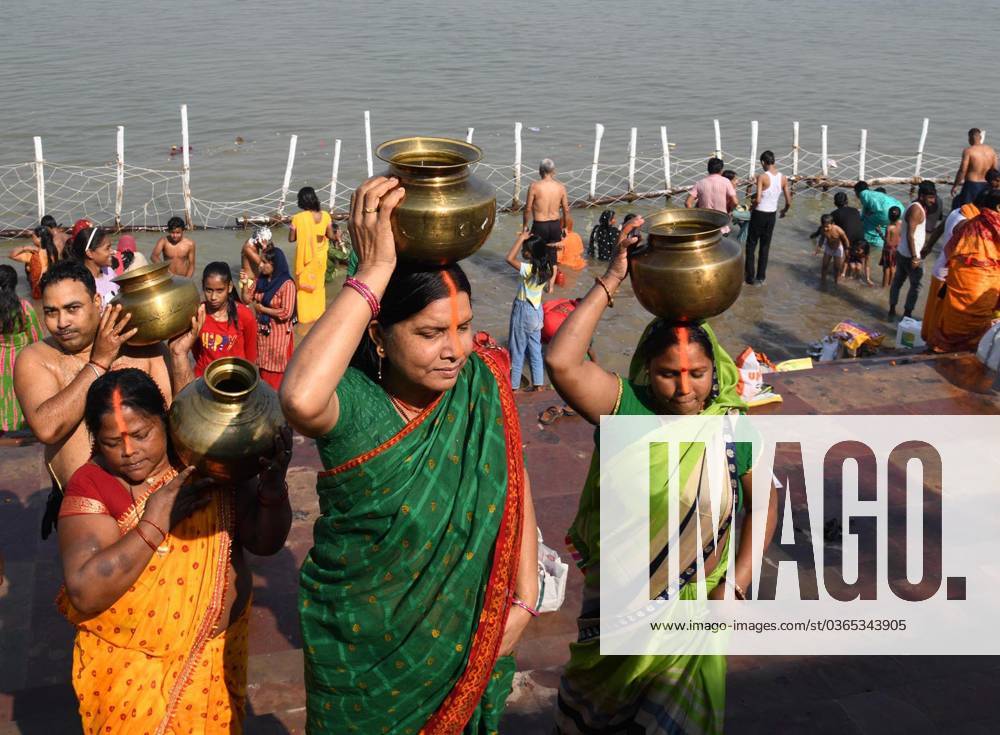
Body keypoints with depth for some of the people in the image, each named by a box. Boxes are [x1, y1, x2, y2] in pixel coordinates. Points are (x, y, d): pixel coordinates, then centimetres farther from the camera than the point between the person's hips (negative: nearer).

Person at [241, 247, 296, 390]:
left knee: (275, 370, 5)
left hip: (278, 333, -6)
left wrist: (261, 308, -15)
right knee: (263, 366, 18)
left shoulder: (287, 284, -20)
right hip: (261, 331, 6)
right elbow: (247, 299, 5)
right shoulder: (260, 280, 1)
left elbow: (286, 313, -24)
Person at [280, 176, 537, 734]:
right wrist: (374, 270, -42)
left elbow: (515, 482, 1)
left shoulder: (482, 382, -11)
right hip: (365, 653, -3)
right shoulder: (353, 403, -24)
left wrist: (524, 598, -2)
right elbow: (300, 399, -47)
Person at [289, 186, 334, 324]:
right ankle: (318, 314, 30)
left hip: (305, 257, -3)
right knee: (319, 284, 21)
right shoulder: (325, 216, -11)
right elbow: (331, 236, -4)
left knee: (304, 285, 13)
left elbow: (291, 239, -10)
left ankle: (305, 316, 19)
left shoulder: (298, 218, -19)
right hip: (320, 257, 3)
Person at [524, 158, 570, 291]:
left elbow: (528, 208, -9)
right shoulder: (561, 187, -3)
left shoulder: (535, 186, -13)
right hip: (555, 225, 3)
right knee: (553, 256, 16)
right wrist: (564, 227, 16)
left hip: (539, 225, -3)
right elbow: (566, 210, 3)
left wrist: (525, 225, 4)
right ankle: (550, 286, 22)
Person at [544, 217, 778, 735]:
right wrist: (611, 282, -29)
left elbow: (763, 500, 1)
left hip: (694, 604, 1)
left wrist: (736, 585, -7)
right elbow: (561, 362, -31)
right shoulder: (627, 409, -16)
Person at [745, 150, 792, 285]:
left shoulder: (762, 177, -18)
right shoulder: (783, 178, -2)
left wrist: (752, 207, -4)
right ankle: (761, 277, 19)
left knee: (751, 245, 9)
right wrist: (784, 210, 22)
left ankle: (750, 276, 10)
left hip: (759, 214, -5)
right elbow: (788, 201, 1)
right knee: (765, 245, 16)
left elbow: (758, 200, -25)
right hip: (772, 214, 5)